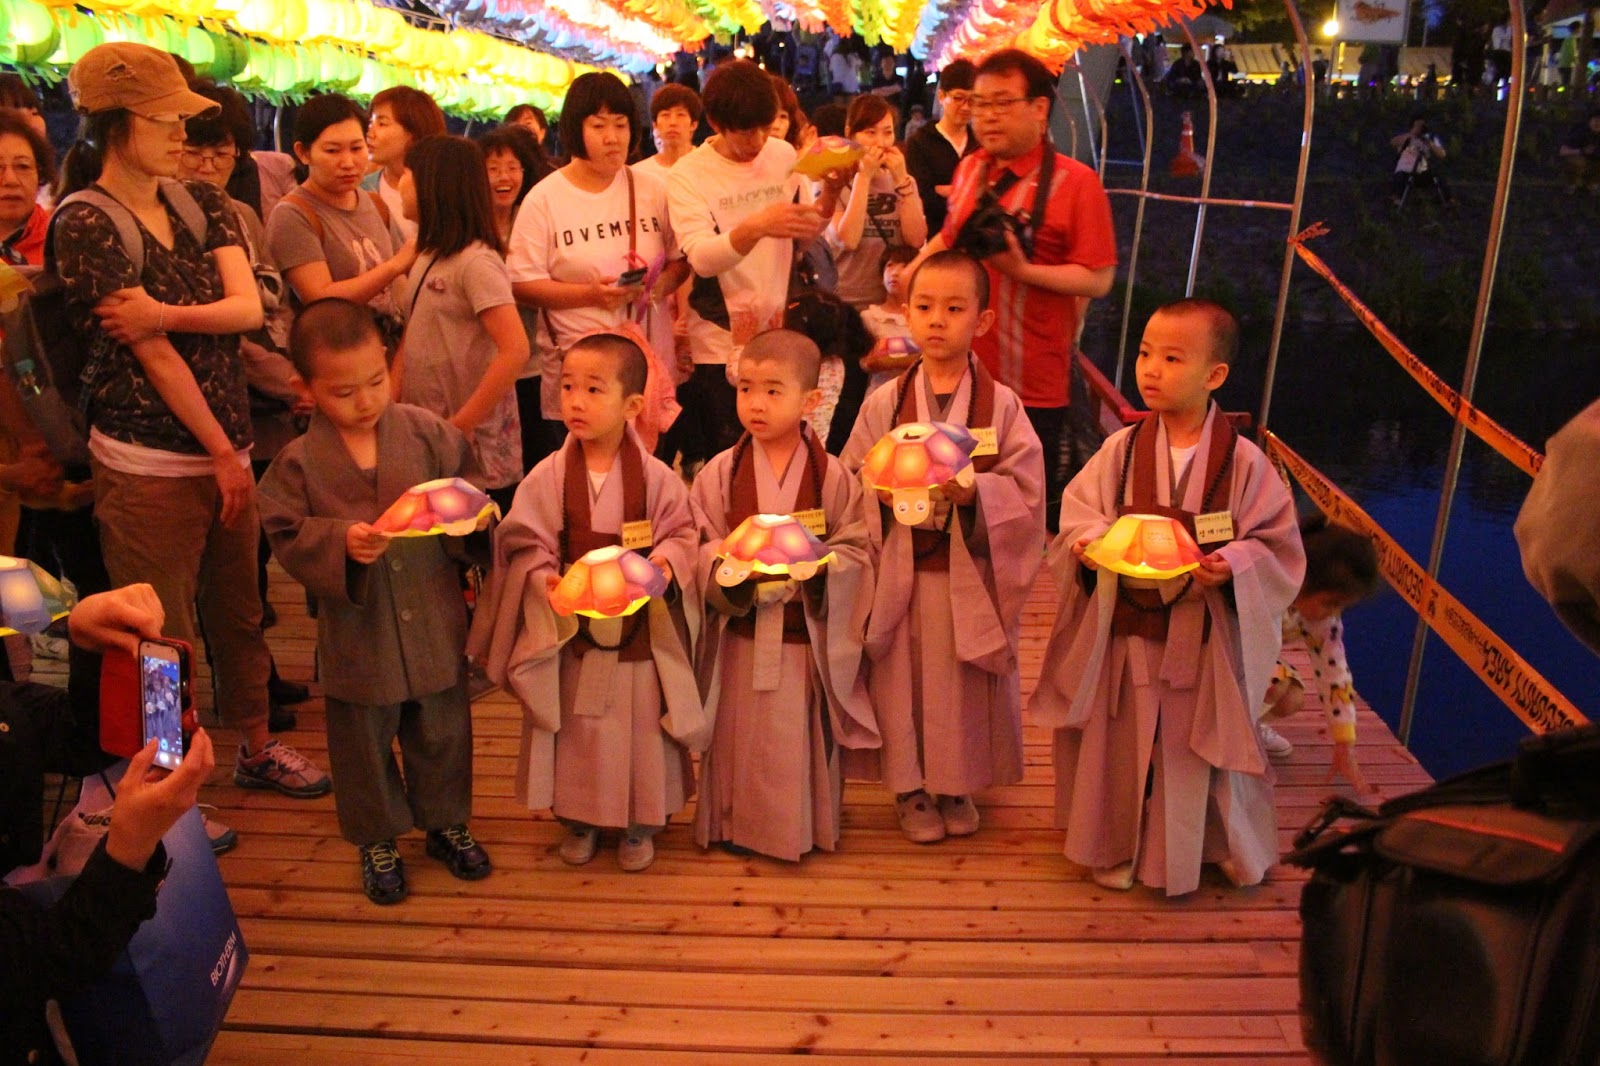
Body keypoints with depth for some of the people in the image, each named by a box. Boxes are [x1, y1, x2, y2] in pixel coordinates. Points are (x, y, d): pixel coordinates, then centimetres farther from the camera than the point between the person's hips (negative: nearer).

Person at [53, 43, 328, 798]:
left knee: (240, 612, 17)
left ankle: (256, 748, 35)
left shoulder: (202, 203, 8)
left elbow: (249, 308, -6)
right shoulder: (85, 226, -10)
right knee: (162, 637, 3)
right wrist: (222, 454, -12)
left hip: (225, 446, 6)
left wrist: (163, 314, -22)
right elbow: (153, 355, -14)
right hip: (149, 463, -6)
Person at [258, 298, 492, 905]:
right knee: (365, 741, 14)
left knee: (442, 730, 18)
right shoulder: (299, 463, -10)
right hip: (358, 632, -1)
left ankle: (445, 821, 41)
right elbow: (288, 537, -11)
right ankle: (377, 839, 37)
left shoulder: (425, 432, -5)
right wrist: (343, 543, -26)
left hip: (434, 620, 2)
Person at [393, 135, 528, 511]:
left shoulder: (476, 261, -15)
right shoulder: (426, 257, 9)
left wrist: (462, 425, -20)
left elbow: (516, 351, -23)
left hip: (475, 450, -8)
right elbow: (409, 340, 13)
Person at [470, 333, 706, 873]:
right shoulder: (547, 477, -8)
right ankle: (579, 817, 36)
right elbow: (524, 546, -4)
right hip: (570, 631, 1)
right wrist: (548, 581, -20)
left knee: (641, 726, 12)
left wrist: (666, 563, -20)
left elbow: (682, 534, -1)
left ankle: (640, 822, 33)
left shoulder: (656, 477, -9)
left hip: (641, 629, 0)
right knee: (575, 728, 14)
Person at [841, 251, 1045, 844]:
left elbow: (1026, 489, -5)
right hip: (900, 568, 1)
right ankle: (909, 785, 27)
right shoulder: (884, 403, 1)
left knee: (966, 682, 10)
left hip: (972, 573, 0)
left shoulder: (1001, 404, -2)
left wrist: (975, 491, -22)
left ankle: (958, 784, 32)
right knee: (902, 677, 8)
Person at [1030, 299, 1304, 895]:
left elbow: (1276, 545, -5)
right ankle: (1116, 847, 36)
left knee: (1198, 747, 12)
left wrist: (1232, 566, -23)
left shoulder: (1243, 462, -9)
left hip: (1203, 641, -1)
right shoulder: (1121, 450, -5)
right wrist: (1090, 544, -20)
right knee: (1121, 745, 13)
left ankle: (1216, 848, 39)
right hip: (1124, 635, 1)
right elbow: (1079, 515, 1)